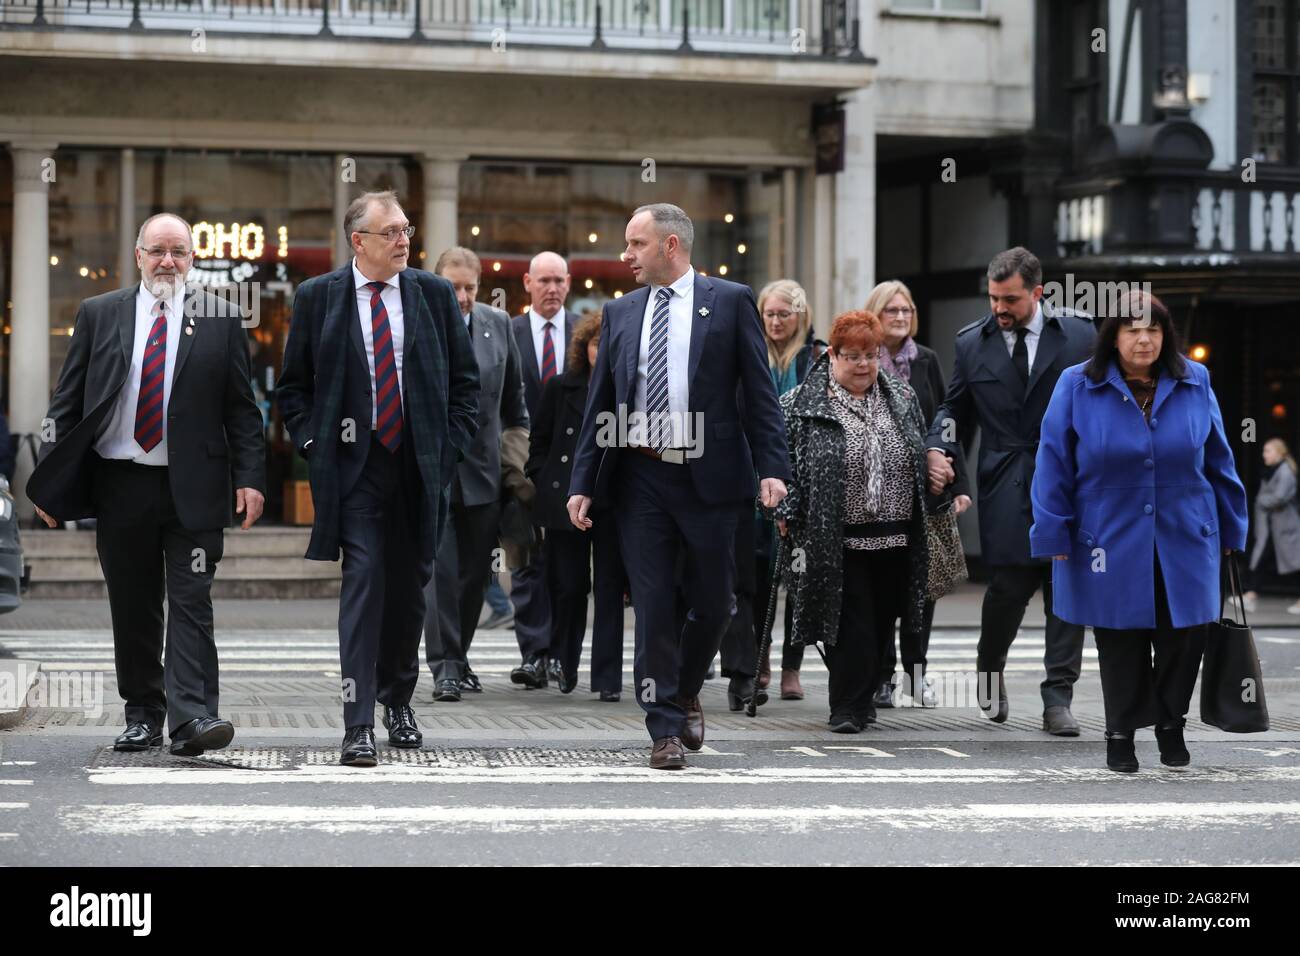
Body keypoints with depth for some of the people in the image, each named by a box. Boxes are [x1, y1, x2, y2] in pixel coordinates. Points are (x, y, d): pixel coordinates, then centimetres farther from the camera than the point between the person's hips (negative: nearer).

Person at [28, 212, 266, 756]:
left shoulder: (220, 320, 5)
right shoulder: (99, 314, 8)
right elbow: (68, 402, 8)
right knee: (132, 608, 8)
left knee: (191, 603, -7)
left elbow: (241, 409, 5)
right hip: (119, 484, 2)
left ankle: (191, 716, -12)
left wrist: (249, 478, -5)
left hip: (192, 488, -2)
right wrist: (49, 481, 2)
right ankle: (143, 715, 20)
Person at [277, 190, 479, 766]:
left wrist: (452, 446, 1)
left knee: (409, 588, 11)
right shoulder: (317, 297, 2)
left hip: (420, 464, 3)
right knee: (363, 583, -11)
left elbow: (465, 378, 11)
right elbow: (293, 384, 9)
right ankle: (358, 724, -11)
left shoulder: (434, 294, 6)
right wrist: (313, 443, -3)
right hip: (354, 464, -2)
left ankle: (398, 701, 31)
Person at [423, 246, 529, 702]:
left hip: (483, 469, 4)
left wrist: (518, 438, 18)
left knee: (475, 572, 10)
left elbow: (514, 392, 19)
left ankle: (457, 655, 24)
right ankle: (444, 665, -7)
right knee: (439, 570, -10)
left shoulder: (497, 323, 6)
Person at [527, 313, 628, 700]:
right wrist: (544, 485, 1)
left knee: (610, 588, 0)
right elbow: (539, 443, 10)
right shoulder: (561, 388, 7)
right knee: (569, 585, 3)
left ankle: (607, 677, 3)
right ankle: (564, 661, 26)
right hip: (567, 503, 1)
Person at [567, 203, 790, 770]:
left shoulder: (730, 301, 2)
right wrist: (582, 483, 5)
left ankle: (685, 692, 31)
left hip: (709, 477, -2)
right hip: (640, 479, 2)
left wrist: (772, 468, -10)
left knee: (714, 604, 5)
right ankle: (666, 729, 6)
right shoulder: (619, 313, 11)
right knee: (653, 607, 0)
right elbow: (599, 406, 12)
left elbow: (759, 392, -1)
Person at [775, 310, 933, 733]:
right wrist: (788, 513, -10)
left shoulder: (902, 399, 11)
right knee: (851, 623, -7)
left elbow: (923, 459, 19)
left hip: (894, 536, 5)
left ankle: (862, 697, 23)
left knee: (881, 623, 9)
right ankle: (849, 708, -2)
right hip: (838, 537, -5)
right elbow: (784, 459, -5)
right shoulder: (802, 405, -3)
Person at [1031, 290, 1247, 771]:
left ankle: (1171, 725, 25)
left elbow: (1218, 463, 9)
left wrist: (1230, 530, 11)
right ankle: (1121, 734, 23)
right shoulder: (1078, 386, -5)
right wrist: (1055, 538, -5)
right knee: (1120, 642, 6)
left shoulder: (1195, 384, 2)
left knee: (1184, 638, 3)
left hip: (1184, 544, 2)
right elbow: (1054, 466, -3)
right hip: (1111, 545, -2)